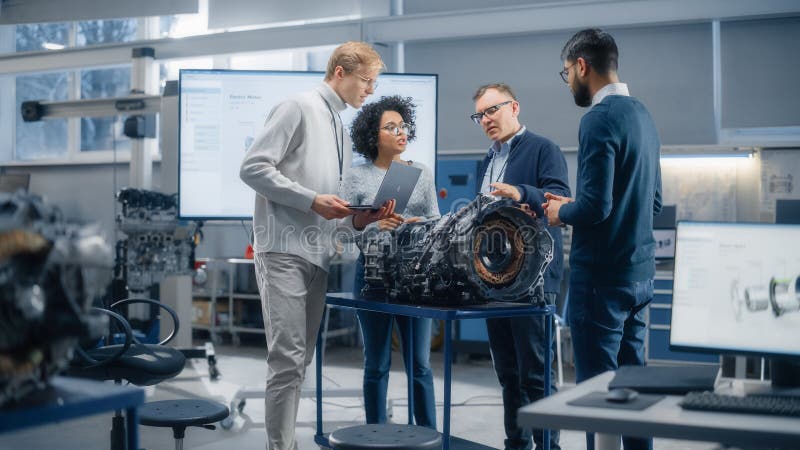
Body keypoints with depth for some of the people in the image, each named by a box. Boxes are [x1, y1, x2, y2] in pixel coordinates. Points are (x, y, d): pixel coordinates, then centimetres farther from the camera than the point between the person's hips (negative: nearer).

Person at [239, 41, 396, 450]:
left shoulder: (341, 129, 20)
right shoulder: (298, 108, -4)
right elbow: (253, 167, -13)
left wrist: (360, 219, 3)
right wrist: (313, 200, -17)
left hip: (318, 253, 8)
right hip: (285, 250, -8)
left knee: (300, 359, 10)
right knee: (288, 358, -11)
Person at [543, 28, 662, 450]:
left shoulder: (598, 119, -16)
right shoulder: (641, 114, 12)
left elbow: (596, 206, -23)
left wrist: (561, 212, -2)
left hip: (601, 275, -9)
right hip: (640, 272, 9)